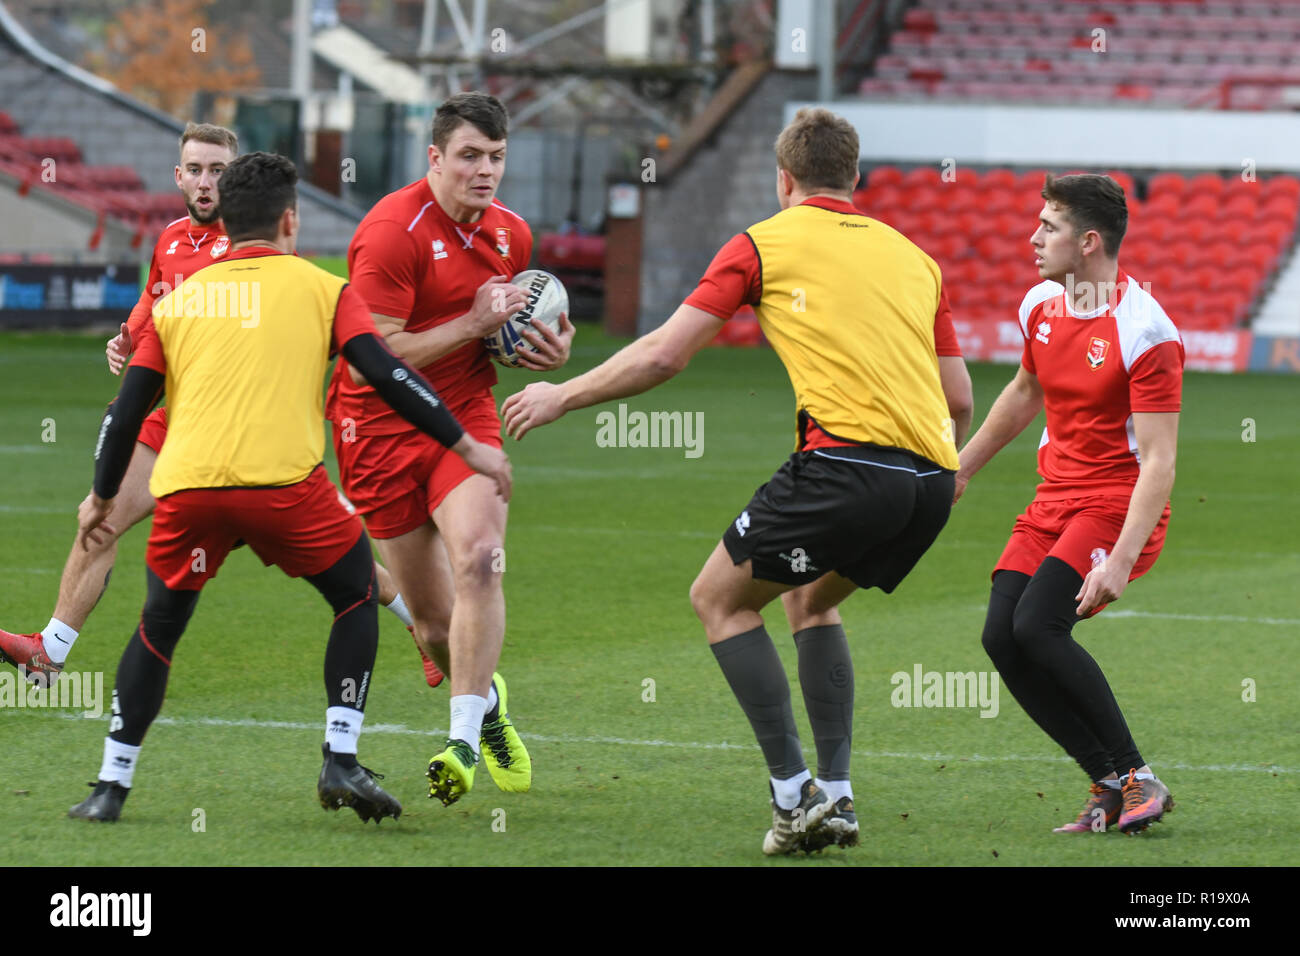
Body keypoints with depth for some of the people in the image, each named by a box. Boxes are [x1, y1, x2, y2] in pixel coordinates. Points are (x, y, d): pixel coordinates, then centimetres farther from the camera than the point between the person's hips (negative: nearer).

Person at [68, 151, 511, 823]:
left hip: (185, 487, 3)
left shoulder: (179, 300, 21)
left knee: (160, 624, 22)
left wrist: (102, 499, 28)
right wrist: (466, 447, 9)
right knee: (357, 597, 20)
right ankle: (340, 762, 8)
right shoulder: (321, 289, 13)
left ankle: (111, 786, 16)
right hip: (283, 482, -3)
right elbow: (386, 374, 4)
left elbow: (127, 408, 17)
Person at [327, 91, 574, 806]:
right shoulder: (393, 230, -16)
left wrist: (546, 351, 2)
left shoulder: (509, 234, 6)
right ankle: (486, 702, 35)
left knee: (478, 560, -24)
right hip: (380, 426, -4)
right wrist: (473, 324, -22)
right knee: (433, 623, 2)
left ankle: (463, 742, -23)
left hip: (464, 418, 4)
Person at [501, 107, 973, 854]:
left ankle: (797, 795, 2)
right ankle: (836, 798, 19)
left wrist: (562, 397, 17)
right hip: (929, 477, 6)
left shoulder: (767, 242, 8)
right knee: (811, 598, 29)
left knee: (721, 597, 12)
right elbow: (960, 398, 21)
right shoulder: (913, 256, 22)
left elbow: (663, 355, 4)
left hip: (846, 457, -6)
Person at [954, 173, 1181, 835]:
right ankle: (1111, 785, -3)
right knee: (1000, 635, -10)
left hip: (1119, 506, -8)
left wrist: (1120, 561, -29)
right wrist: (961, 468, 32)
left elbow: (1158, 462, -21)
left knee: (1038, 627, -25)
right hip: (1055, 500, 8)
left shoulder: (1145, 332, -19)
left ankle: (1138, 778, -13)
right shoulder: (1041, 306, 5)